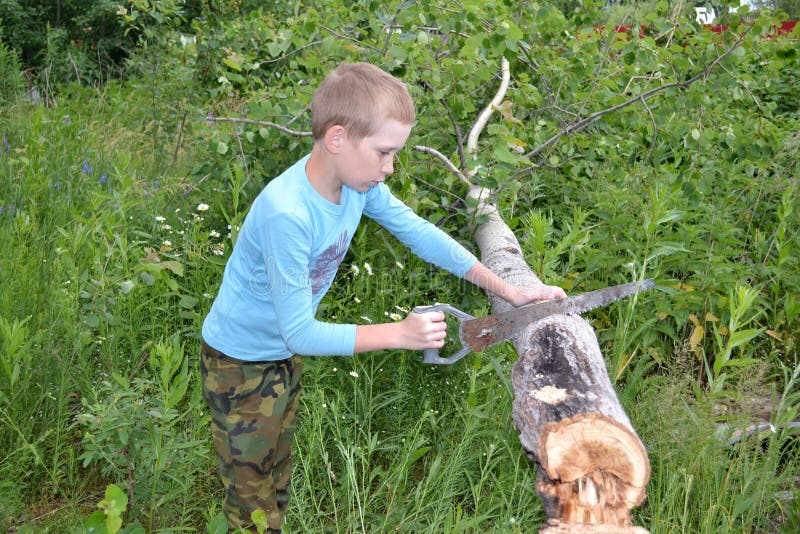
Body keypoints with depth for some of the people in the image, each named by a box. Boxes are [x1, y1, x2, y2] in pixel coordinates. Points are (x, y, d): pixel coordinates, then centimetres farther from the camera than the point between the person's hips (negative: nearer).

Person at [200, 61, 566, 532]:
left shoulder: (357, 177, -16)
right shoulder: (286, 213, -37)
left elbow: (417, 230, -6)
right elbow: (300, 332, -31)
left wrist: (508, 290, -6)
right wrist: (400, 334, -30)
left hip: (287, 351, 7)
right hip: (241, 363, -7)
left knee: (280, 475, 24)